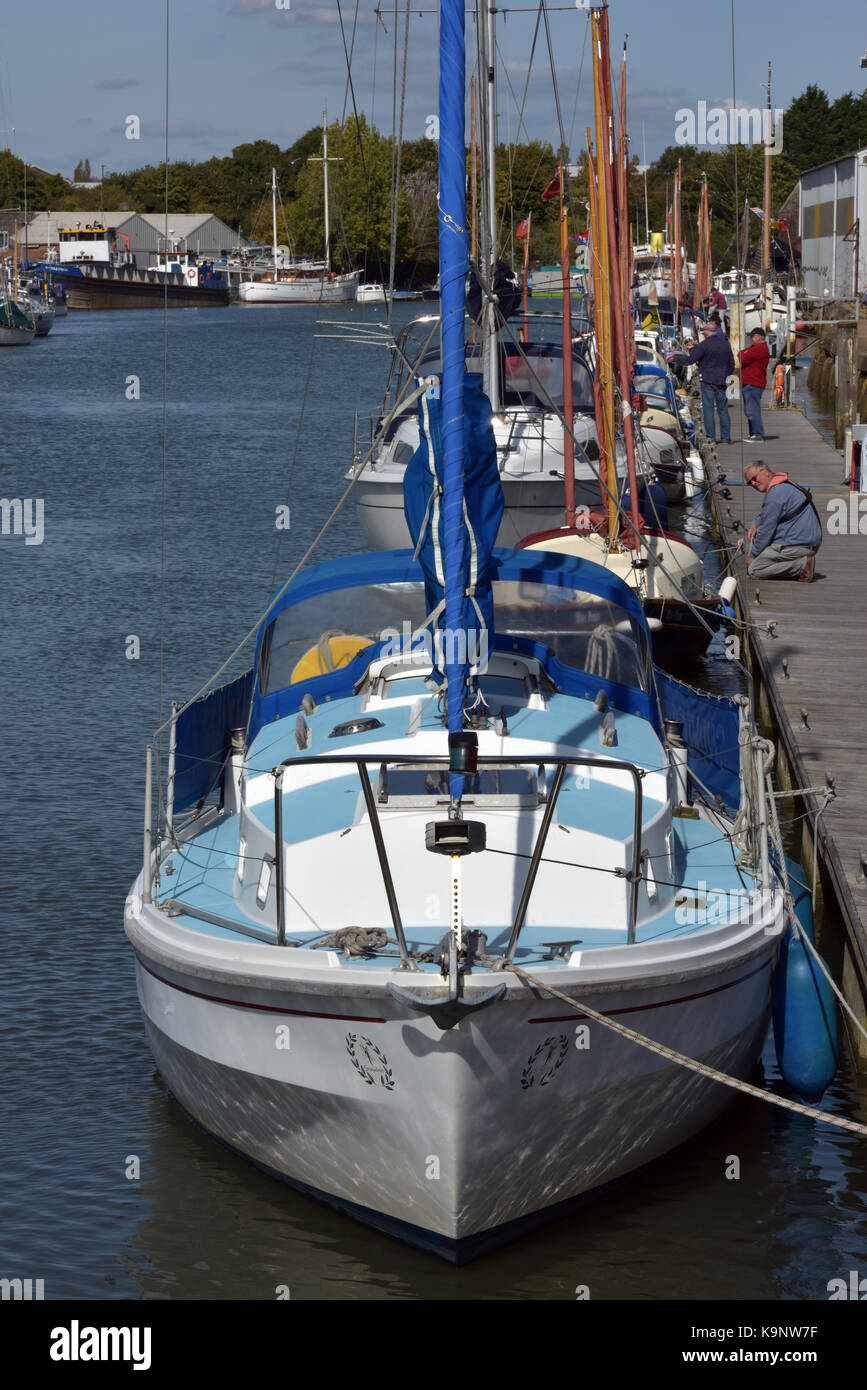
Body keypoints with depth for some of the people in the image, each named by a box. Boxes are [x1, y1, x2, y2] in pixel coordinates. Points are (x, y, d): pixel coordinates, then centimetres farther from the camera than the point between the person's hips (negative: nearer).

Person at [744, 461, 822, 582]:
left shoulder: (775, 494, -17)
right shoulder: (785, 484, 16)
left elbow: (766, 529, -13)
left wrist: (752, 555, -2)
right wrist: (755, 523, 15)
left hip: (798, 544, -10)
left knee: (754, 570, -7)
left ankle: (803, 564, -13)